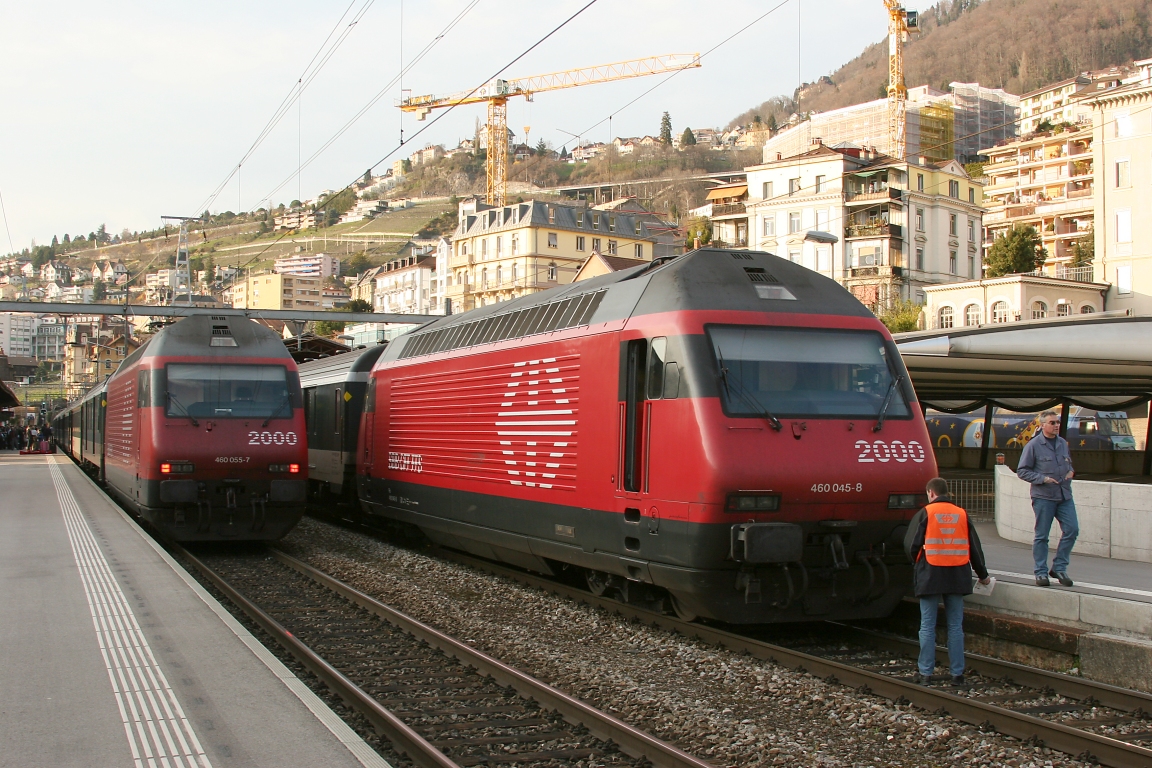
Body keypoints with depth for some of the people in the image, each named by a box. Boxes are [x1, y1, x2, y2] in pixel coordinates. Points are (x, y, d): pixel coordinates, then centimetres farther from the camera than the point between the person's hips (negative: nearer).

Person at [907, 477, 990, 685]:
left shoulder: (925, 513, -4)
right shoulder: (962, 514, 7)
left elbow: (913, 545, -7)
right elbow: (975, 548, 12)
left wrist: (918, 564, 14)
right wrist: (982, 574, 25)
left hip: (930, 576, -3)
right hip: (957, 576, 3)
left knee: (928, 626, 3)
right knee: (955, 626, 8)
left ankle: (925, 672, 4)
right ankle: (957, 673, 9)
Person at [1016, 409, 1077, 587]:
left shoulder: (1063, 443, 10)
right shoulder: (1033, 445, -7)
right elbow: (1022, 471, -5)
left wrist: (1070, 471, 4)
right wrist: (1043, 478, -16)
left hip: (1065, 495, 5)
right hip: (1043, 497, -5)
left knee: (1072, 529, -2)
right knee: (1041, 536, 2)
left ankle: (1059, 567, 11)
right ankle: (1041, 573, 11)